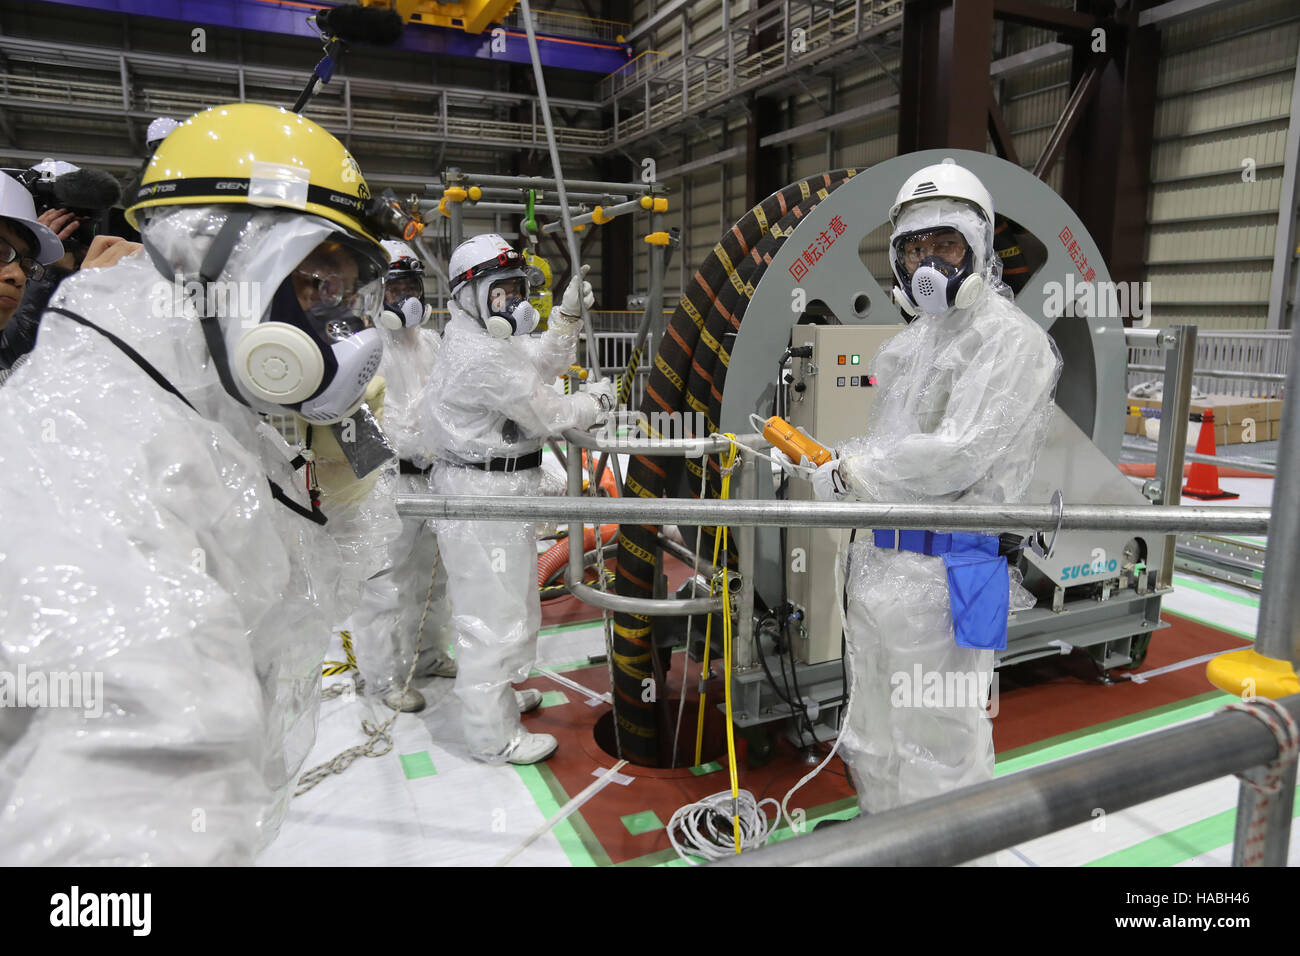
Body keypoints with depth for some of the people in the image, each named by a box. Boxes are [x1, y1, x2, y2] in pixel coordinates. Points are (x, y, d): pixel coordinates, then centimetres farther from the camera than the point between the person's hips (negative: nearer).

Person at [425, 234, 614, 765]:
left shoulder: (484, 340, 13)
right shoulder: (481, 356, -21)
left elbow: (542, 362, 20)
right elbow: (546, 414, -17)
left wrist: (569, 315, 9)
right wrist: (596, 400, -1)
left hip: (496, 487, 11)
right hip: (483, 496, -11)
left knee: (508, 599, 24)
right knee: (494, 612, -2)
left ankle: (496, 694, 42)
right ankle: (495, 737, 11)